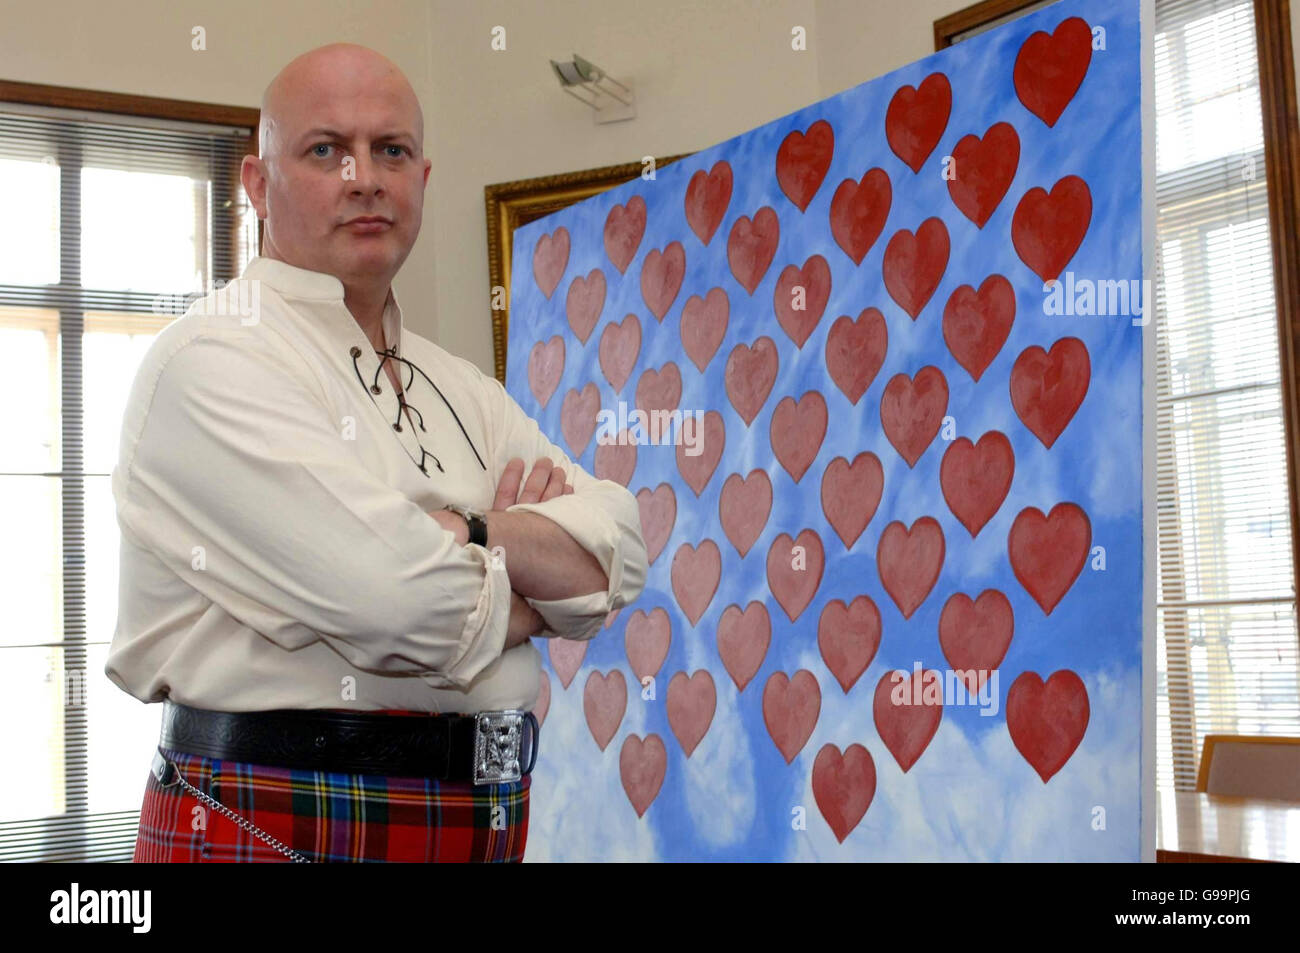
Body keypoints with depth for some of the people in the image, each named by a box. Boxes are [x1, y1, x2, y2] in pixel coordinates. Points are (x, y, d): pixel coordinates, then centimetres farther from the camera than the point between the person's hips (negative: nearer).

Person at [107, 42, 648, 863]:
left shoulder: (462, 391, 13)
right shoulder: (212, 360, -11)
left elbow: (622, 552, 1)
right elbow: (399, 603, -21)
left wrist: (469, 535, -16)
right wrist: (544, 580, -3)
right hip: (276, 825, -7)